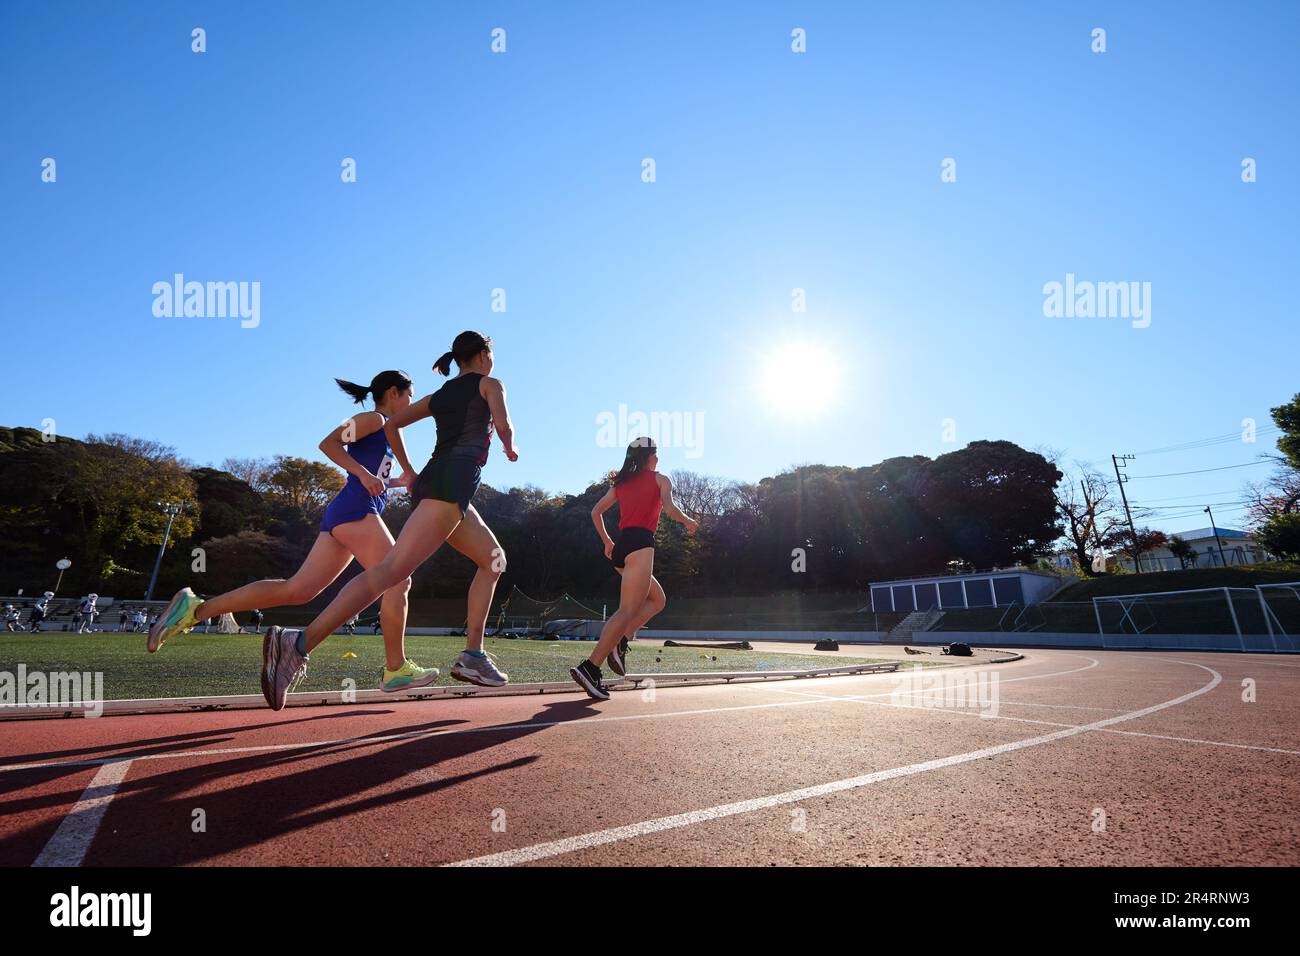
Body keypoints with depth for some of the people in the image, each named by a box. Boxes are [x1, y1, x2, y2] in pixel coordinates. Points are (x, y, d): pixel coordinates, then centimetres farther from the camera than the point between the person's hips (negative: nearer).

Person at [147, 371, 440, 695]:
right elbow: (328, 442, -13)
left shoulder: (383, 428, 27)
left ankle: (196, 608, 1)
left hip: (341, 513, 9)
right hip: (356, 510, -9)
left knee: (297, 589, 2)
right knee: (398, 581, -8)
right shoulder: (374, 418, 0)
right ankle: (396, 670, -6)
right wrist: (364, 473, -20)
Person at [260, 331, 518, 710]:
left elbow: (391, 425, 25)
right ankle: (298, 643, -27)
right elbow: (503, 426, -5)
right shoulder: (489, 383, 10)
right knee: (392, 569, -19)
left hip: (429, 482, 9)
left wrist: (409, 471, 31)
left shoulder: (439, 395, 27)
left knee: (493, 560, 16)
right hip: (450, 484, -9)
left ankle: (472, 655, 6)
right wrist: (510, 448, 17)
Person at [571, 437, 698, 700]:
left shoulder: (621, 483, 23)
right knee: (628, 610, -14)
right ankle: (590, 667, -27)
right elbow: (670, 510, -7)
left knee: (658, 600, 21)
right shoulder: (660, 479, 9)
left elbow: (596, 512, 21)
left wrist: (607, 541, 29)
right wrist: (689, 522, 11)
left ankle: (618, 642, 1)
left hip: (621, 549, 7)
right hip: (641, 543, -7)